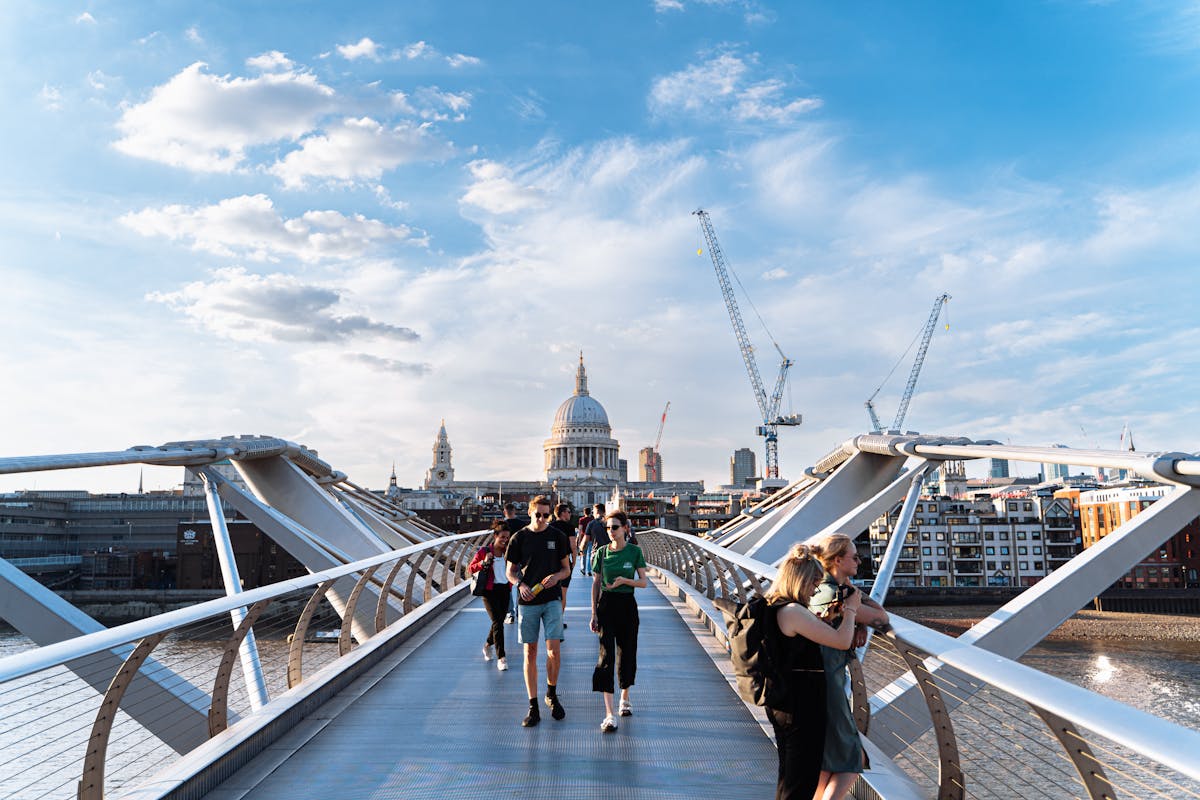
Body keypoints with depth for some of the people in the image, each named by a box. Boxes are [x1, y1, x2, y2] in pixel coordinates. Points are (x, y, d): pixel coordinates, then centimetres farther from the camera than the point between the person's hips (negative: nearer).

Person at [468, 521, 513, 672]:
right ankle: (501, 657, -9)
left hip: (505, 589, 4)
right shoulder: (485, 551, -6)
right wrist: (484, 562, -19)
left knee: (499, 621, 13)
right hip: (490, 590, -4)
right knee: (497, 622, -12)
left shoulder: (508, 551, 4)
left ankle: (488, 645, 41)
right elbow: (470, 569, -3)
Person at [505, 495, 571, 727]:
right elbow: (510, 572, 7)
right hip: (527, 601, 0)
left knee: (554, 649, -8)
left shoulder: (557, 536, 4)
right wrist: (520, 585, -13)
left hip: (552, 599, 0)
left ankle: (552, 694, 18)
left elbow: (566, 569, 10)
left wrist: (556, 576, -12)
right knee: (530, 652, 4)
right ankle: (533, 707, 12)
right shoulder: (518, 538, 2)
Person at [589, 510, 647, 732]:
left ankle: (625, 697, 39)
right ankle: (609, 714, -13)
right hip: (606, 604, 0)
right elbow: (596, 584, 5)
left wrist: (624, 580, -21)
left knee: (626, 652, 12)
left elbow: (643, 582, -2)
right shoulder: (601, 552, 0)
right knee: (606, 655, -10)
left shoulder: (635, 551, -3)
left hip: (627, 605, 1)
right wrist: (594, 613, 1)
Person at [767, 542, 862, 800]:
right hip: (803, 708, -10)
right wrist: (850, 609, -4)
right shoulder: (793, 611, -23)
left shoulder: (775, 608, 8)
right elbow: (842, 641, -21)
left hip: (784, 705, 10)